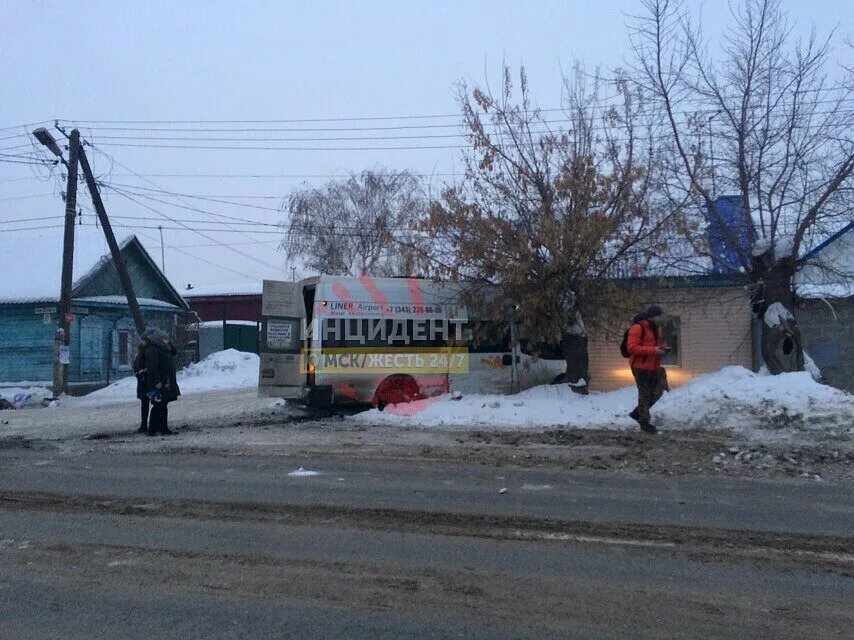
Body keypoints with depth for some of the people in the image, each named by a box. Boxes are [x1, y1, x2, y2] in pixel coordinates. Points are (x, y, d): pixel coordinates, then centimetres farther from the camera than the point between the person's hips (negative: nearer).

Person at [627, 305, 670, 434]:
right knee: (644, 394, -2)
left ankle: (637, 413, 25)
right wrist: (653, 350, -24)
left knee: (657, 391, 10)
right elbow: (632, 347, -21)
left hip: (654, 366, 9)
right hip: (641, 366, -9)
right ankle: (645, 423, 8)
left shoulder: (656, 328, 15)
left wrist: (663, 348, 4)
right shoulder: (638, 328, -14)